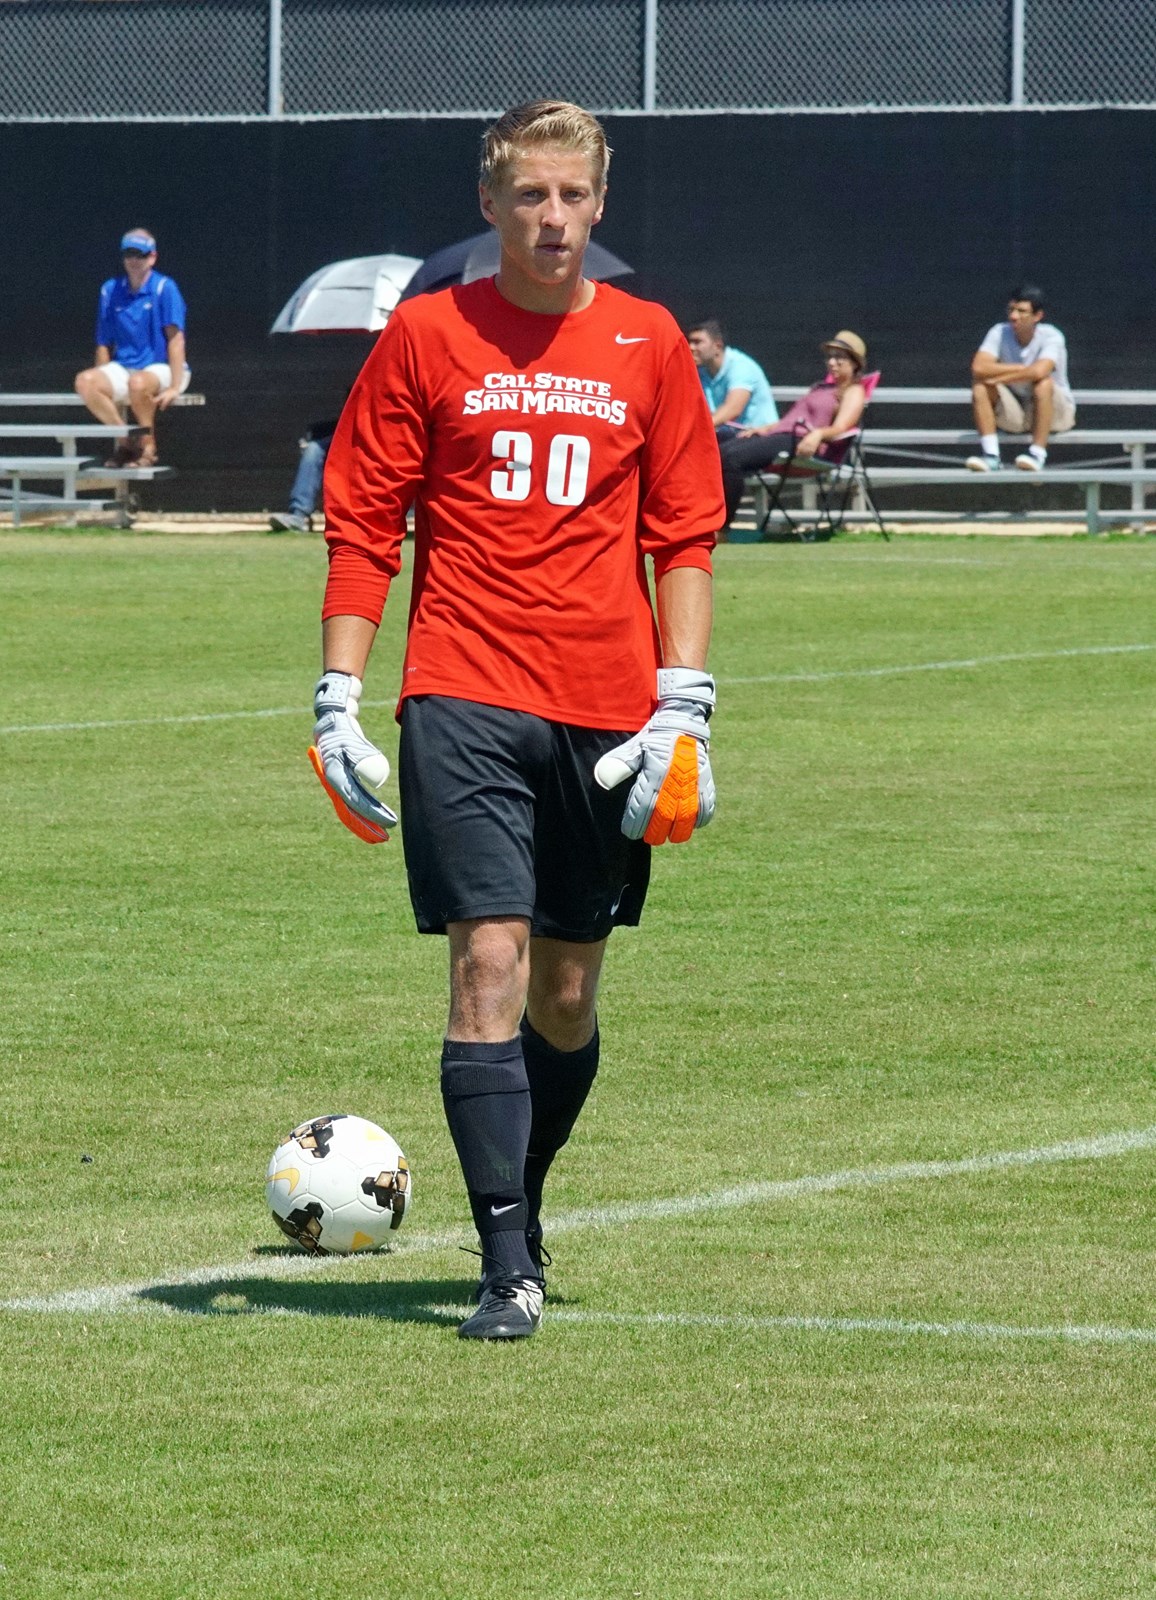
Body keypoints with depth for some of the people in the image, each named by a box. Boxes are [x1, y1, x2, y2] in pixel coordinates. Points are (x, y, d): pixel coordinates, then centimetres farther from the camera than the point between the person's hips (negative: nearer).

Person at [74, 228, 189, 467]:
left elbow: (175, 338, -12)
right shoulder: (110, 291, 7)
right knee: (85, 381, -25)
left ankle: (148, 444, -17)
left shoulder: (164, 288, -6)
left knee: (138, 383, -40)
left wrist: (175, 387, -20)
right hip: (124, 367, 5)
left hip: (162, 368, -5)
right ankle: (125, 441, -14)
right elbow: (104, 343, 11)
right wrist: (104, 383, 2)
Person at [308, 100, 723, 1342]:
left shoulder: (647, 345, 7)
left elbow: (684, 538, 9)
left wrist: (685, 706, 0)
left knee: (569, 993, 9)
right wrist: (338, 702, -2)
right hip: (466, 698, -2)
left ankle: (522, 1207, 32)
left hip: (605, 711, 2)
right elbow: (361, 526, 5)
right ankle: (507, 1269, -14)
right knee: (490, 963, -13)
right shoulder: (428, 336, 3)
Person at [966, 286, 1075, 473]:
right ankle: (990, 455, -26)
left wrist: (999, 377, -23)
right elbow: (978, 368, -22)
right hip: (1013, 415, 4)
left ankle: (1037, 454, -32)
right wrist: (1022, 369, -23)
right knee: (980, 385, -20)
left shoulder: (1051, 337, -18)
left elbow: (1039, 372, -37)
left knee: (1043, 383, -34)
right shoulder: (999, 332, -8)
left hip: (1054, 411, -3)